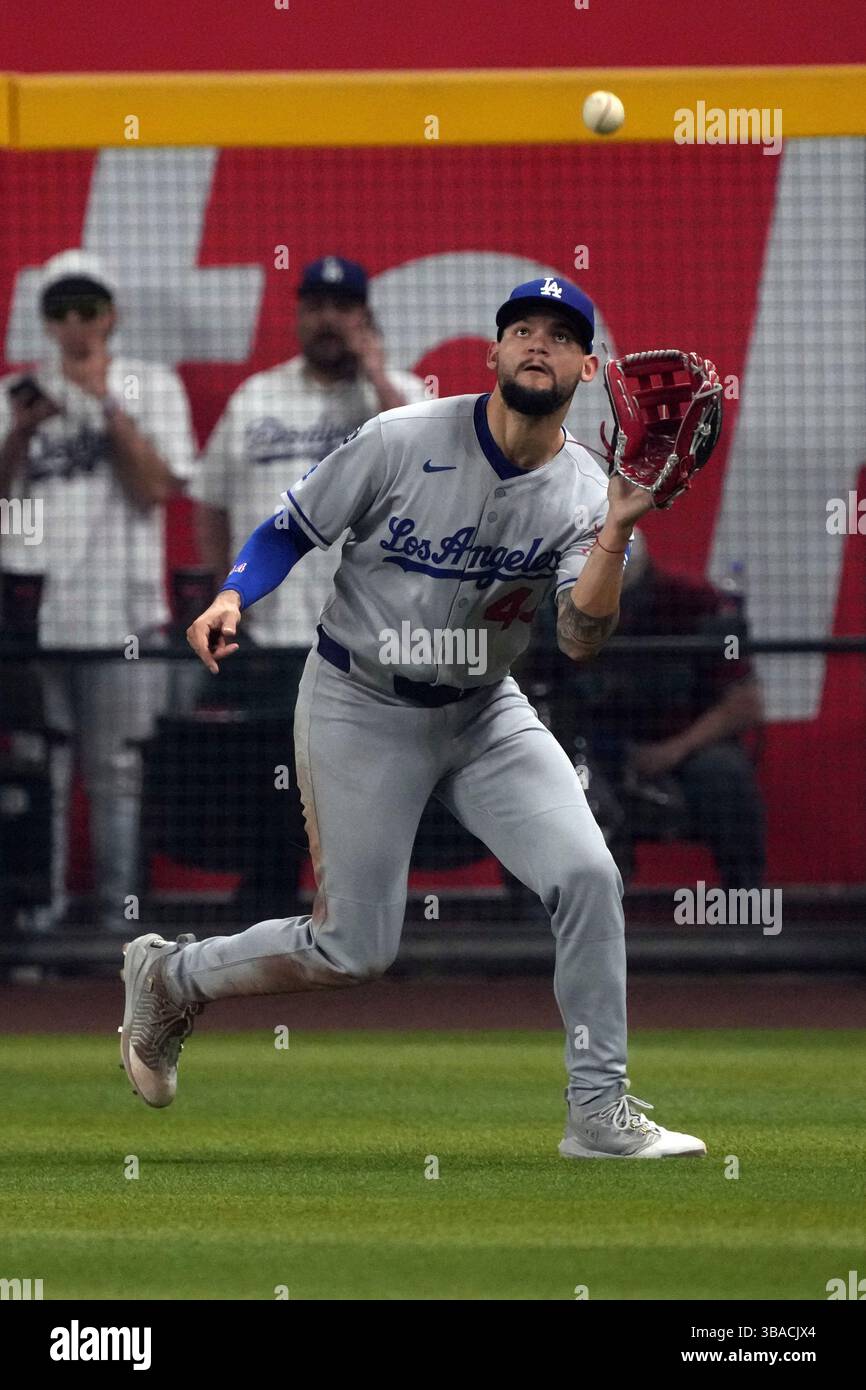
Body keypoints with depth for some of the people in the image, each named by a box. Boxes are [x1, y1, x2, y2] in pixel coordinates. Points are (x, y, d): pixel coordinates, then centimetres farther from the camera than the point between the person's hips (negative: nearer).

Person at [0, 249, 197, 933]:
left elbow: (155, 490, -4)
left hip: (120, 611, -2)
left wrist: (108, 406, -11)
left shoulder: (151, 385, 8)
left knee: (116, 765, -2)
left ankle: (119, 903, 2)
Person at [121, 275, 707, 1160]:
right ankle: (169, 976, 23)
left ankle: (600, 1113, -4)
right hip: (360, 713, -4)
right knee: (354, 949, -4)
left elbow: (581, 638, -21)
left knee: (587, 877, -14)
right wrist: (231, 598, -22)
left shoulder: (584, 493, -8)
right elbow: (291, 529, -4)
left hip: (484, 716, 4)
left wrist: (615, 533, -35)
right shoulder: (403, 442, -15)